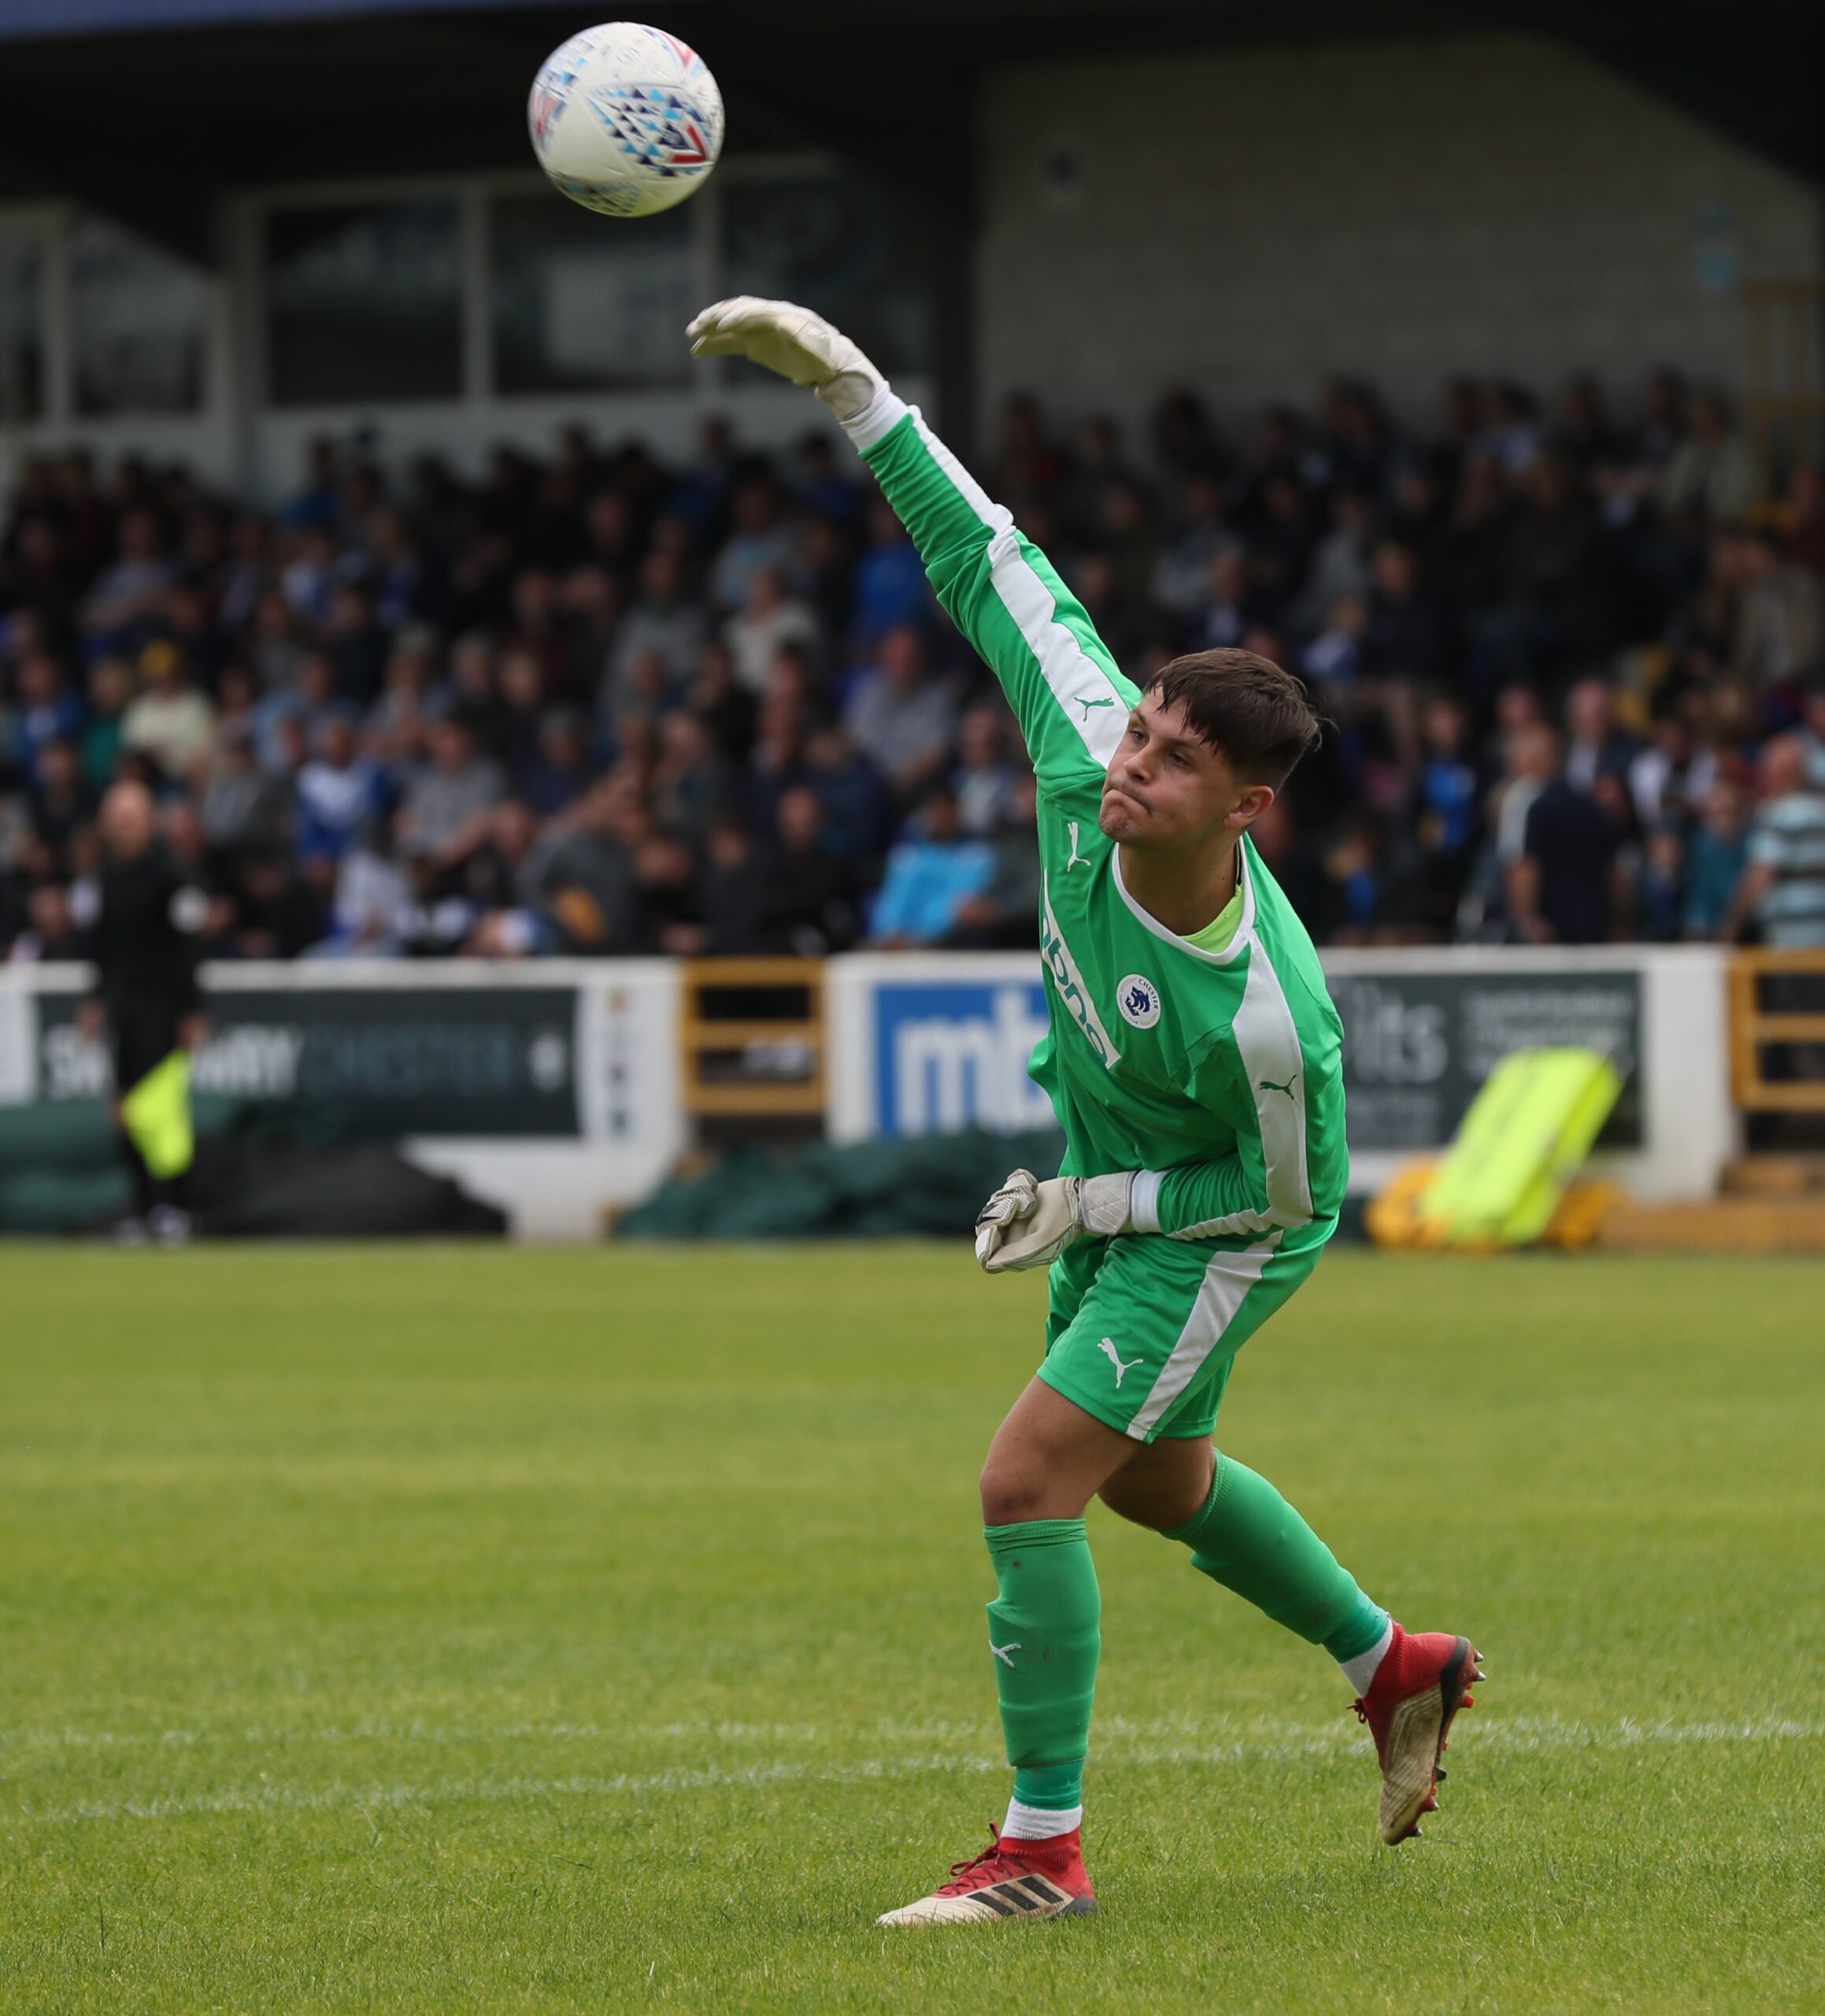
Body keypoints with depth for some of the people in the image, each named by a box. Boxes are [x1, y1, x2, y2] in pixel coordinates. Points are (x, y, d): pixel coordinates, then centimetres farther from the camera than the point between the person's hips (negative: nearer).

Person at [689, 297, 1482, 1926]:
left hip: (1219, 1231, -8)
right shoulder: (1083, 762, -28)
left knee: (1030, 1479, -17)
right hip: (1110, 1188, 8)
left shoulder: (1263, 1009, -40)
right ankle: (1393, 1664, 49)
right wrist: (850, 386, -22)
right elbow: (993, 564, -19)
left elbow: (1298, 1195, -23)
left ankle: (1044, 1847, -5)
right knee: (1156, 1479, 26)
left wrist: (1096, 1205, -23)